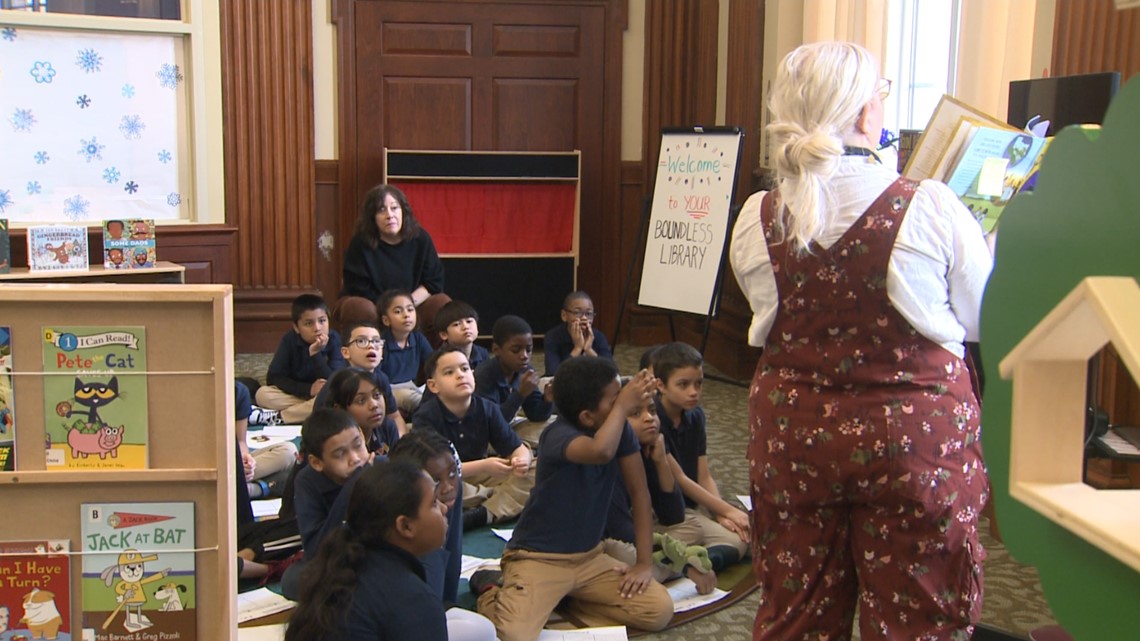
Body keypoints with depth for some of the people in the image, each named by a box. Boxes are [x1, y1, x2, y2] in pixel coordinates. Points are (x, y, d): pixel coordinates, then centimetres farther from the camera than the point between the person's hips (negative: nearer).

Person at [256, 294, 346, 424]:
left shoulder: (334, 339, -16)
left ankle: (277, 416, -25)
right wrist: (308, 389, -25)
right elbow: (273, 377, -13)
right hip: (295, 395, 1)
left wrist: (316, 353, -33)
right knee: (263, 394, -24)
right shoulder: (289, 340, -10)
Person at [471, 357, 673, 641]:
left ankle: (569, 598, 9)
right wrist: (622, 407, -29)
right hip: (538, 558, -6)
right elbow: (601, 451, -47)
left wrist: (644, 563, -4)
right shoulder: (558, 435, -24)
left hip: (590, 556, 6)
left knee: (660, 611, -12)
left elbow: (639, 492, 2)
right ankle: (495, 590, 6)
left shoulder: (621, 429, -4)